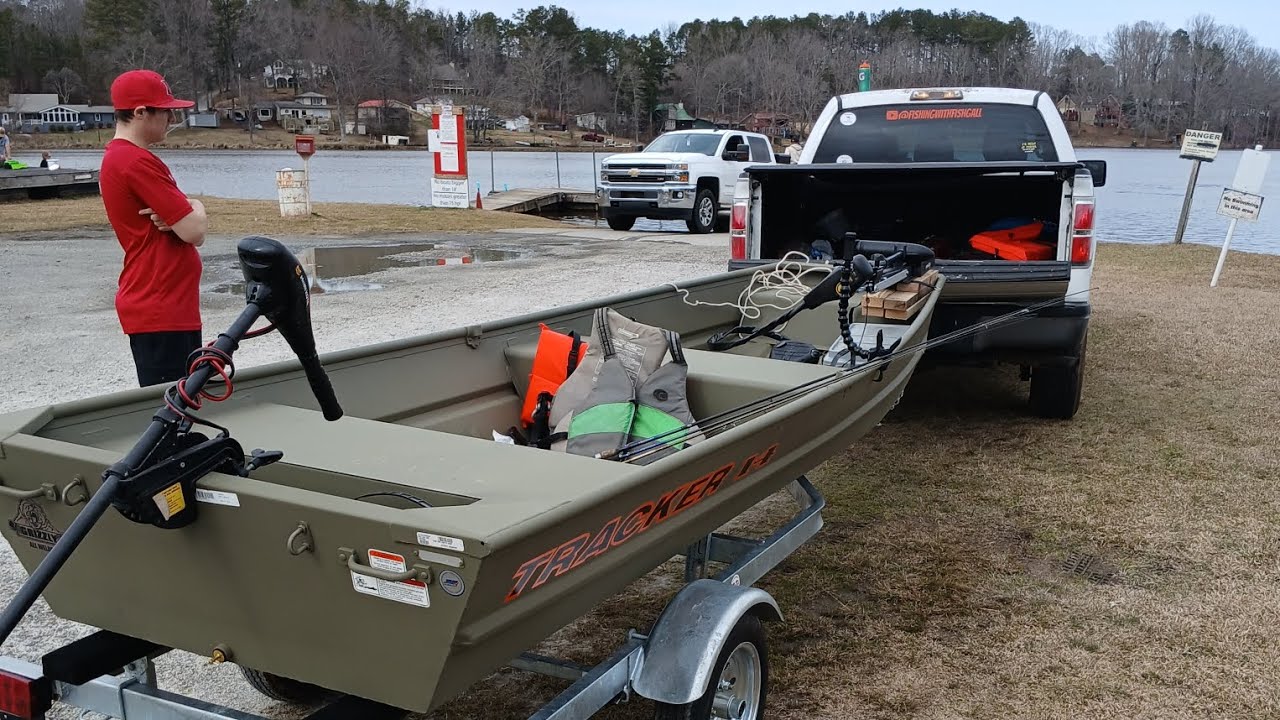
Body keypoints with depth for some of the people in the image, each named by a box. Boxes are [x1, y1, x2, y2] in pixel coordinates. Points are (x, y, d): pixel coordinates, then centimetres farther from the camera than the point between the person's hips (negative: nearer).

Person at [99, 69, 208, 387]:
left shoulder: (119, 157, 15)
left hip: (166, 306, 10)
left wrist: (185, 213, -9)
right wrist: (195, 209, 2)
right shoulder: (138, 162, -18)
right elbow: (195, 232, -20)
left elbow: (190, 224, 14)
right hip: (161, 311, -10)